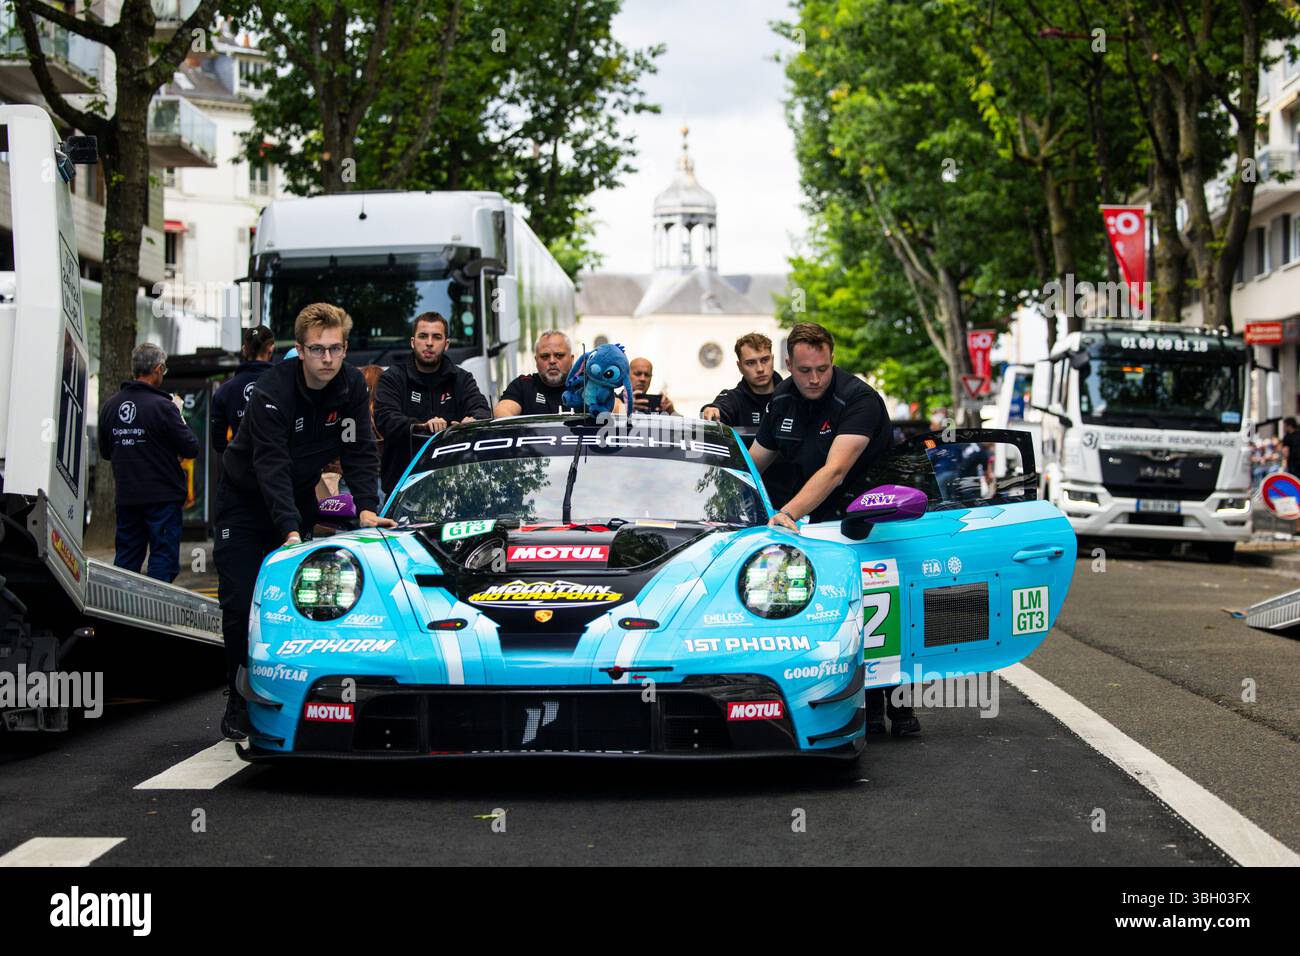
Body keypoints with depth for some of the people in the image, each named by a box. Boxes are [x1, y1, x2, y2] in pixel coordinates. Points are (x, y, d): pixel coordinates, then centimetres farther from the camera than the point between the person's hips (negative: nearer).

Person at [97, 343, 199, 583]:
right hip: (162, 498, -6)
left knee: (126, 559, 13)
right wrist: (179, 416, 3)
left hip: (125, 498, 6)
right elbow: (191, 448, -11)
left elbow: (105, 452, 16)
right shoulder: (162, 406, -15)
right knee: (163, 558, 0)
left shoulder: (110, 406, 5)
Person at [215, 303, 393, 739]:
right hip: (245, 502, -4)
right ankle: (240, 704, 1)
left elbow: (360, 453, -8)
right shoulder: (272, 392, -28)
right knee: (241, 604, -8)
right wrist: (290, 531, -44)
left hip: (298, 499, 4)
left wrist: (367, 508, -23)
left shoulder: (352, 385, -12)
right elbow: (272, 466, -34)